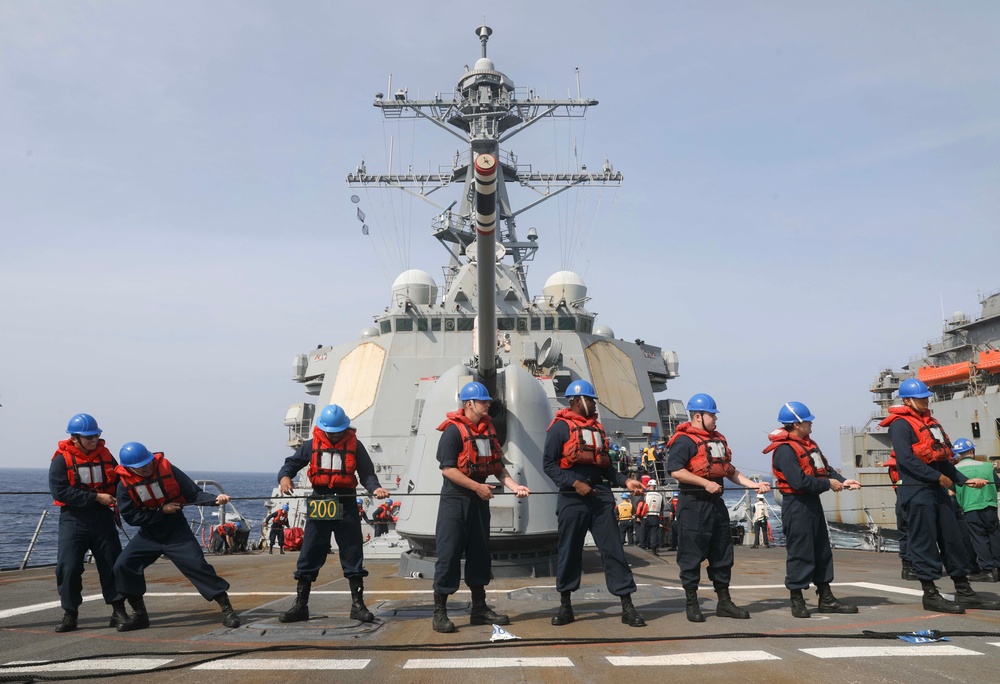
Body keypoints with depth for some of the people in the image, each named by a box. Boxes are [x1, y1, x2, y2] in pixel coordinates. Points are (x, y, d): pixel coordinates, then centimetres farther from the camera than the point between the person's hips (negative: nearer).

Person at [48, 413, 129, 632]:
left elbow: (119, 481, 14)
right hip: (74, 518, -3)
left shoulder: (104, 454, 5)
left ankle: (119, 611, 13)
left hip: (102, 516, 3)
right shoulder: (61, 459, -7)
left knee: (113, 564, 4)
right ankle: (70, 614, 10)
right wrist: (96, 497, -20)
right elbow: (60, 491, -17)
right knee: (68, 567, -5)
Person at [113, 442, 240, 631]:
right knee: (123, 566, -9)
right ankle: (140, 615, 9)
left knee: (198, 566, -13)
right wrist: (161, 511, -18)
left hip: (177, 531, -3)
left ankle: (227, 610, -5)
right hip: (148, 535, 3)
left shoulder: (168, 470, -14)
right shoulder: (125, 484, -10)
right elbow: (131, 517, -13)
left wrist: (215, 499, -29)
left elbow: (194, 494, -12)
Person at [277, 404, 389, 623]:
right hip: (319, 503, 1)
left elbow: (366, 473, 0)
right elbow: (292, 463, 6)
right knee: (309, 555, 4)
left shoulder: (354, 445, 3)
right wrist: (285, 476, -16)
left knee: (353, 555, 3)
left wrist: (375, 488, -20)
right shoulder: (312, 445, 5)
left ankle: (358, 605, 13)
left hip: (346, 504, -1)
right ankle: (300, 606, 15)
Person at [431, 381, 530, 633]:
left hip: (479, 500, 8)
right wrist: (478, 487, -18)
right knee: (449, 554, -4)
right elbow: (447, 468, -19)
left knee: (479, 553, 13)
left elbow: (497, 465, 16)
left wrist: (514, 486, 1)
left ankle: (479, 609, 24)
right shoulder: (453, 430, -12)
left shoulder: (488, 429, 11)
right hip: (455, 500, -8)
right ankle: (439, 612, 5)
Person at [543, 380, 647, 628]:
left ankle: (627, 607, 4)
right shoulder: (560, 427, -3)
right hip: (572, 498, -5)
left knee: (613, 549, 1)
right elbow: (548, 464, -8)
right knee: (569, 551, 4)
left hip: (600, 495, 5)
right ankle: (565, 606, 17)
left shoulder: (596, 427, 17)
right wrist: (574, 483, -16)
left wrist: (625, 481, 7)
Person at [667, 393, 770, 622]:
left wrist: (754, 484, 12)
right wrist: (706, 483, -21)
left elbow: (730, 470, 23)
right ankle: (691, 603, 10)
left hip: (716, 502, 9)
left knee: (722, 553, 12)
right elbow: (675, 470, -21)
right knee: (692, 554, -1)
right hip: (693, 504, -8)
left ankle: (724, 602, 23)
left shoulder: (718, 439, 18)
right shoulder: (684, 440, -10)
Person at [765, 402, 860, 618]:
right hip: (797, 505, -10)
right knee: (800, 553, -3)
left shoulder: (808, 444, 14)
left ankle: (826, 599, 24)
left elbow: (825, 468, 14)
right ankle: (797, 601, 9)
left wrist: (842, 481, -3)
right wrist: (828, 484, -15)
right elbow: (799, 481, -25)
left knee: (823, 551, 15)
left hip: (812, 502, 10)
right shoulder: (784, 449, -18)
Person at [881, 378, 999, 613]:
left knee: (952, 538, 11)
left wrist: (964, 480, 11)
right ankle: (930, 595, 4)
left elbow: (942, 457, 20)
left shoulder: (930, 422, 18)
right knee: (924, 541, -4)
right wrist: (938, 476, -18)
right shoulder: (900, 424, -10)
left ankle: (964, 592, 19)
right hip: (916, 490, -9)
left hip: (936, 489, 9)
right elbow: (906, 458, -21)